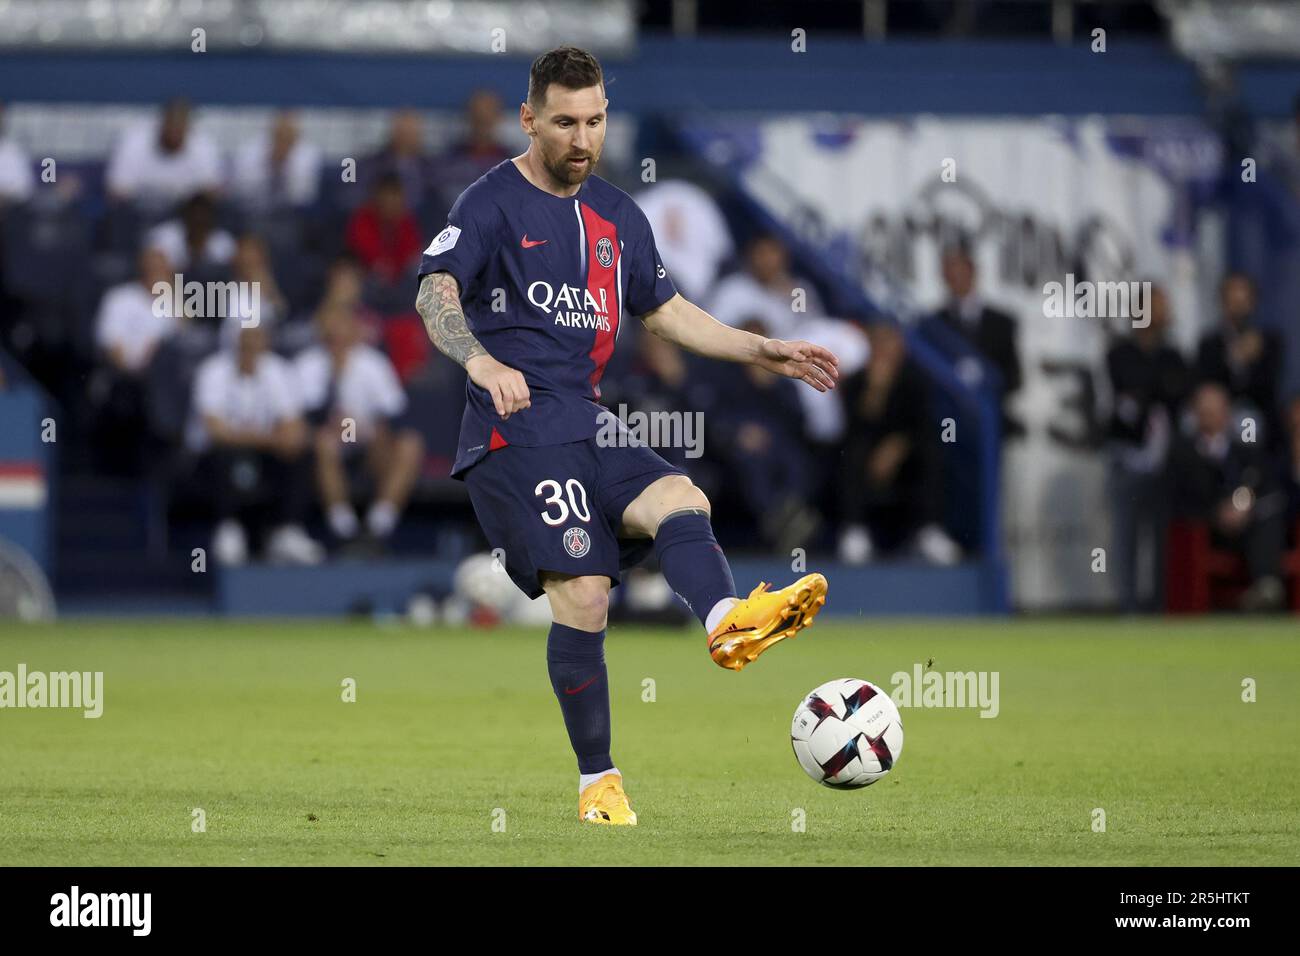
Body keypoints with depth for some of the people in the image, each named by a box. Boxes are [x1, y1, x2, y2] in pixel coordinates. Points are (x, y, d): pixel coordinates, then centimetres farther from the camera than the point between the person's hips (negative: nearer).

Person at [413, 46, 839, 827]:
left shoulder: (616, 215, 18)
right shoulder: (493, 205, -5)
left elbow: (668, 313, 29)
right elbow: (435, 292, -21)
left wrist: (765, 351, 20)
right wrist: (482, 362, -40)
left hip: (588, 427, 7)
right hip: (516, 433, -7)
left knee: (679, 500, -22)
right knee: (582, 593, -17)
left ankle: (728, 621, -53)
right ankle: (598, 783, -9)